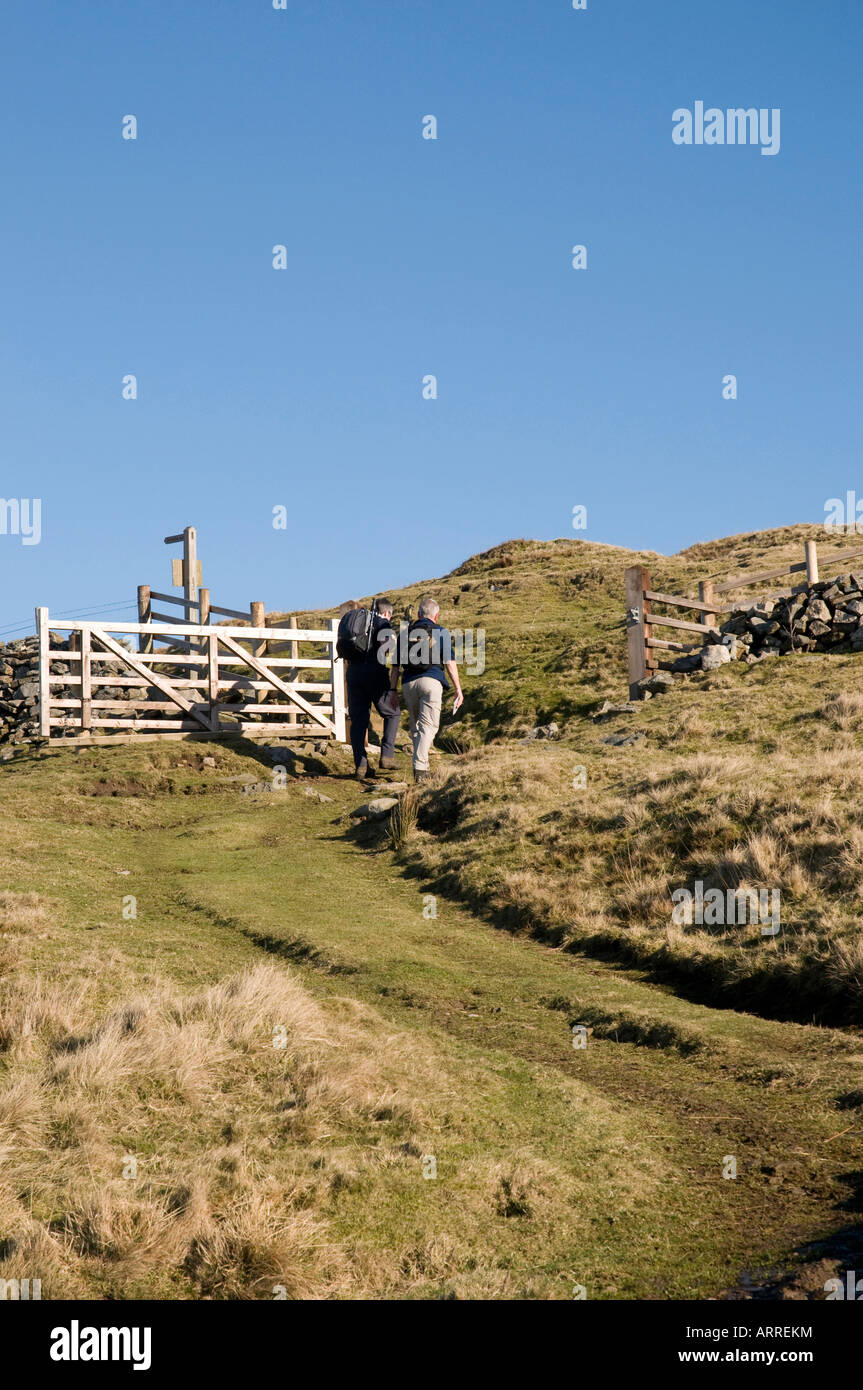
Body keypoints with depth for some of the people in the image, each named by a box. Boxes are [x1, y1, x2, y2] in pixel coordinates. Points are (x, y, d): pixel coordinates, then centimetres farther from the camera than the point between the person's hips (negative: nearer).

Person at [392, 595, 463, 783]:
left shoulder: (406, 633, 18)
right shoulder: (441, 632, 8)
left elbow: (395, 667, 15)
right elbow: (449, 663, 0)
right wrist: (458, 689, 2)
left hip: (408, 683, 3)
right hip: (431, 681, -3)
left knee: (416, 725, 16)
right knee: (428, 725, -6)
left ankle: (422, 768, 17)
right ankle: (420, 768, -21)